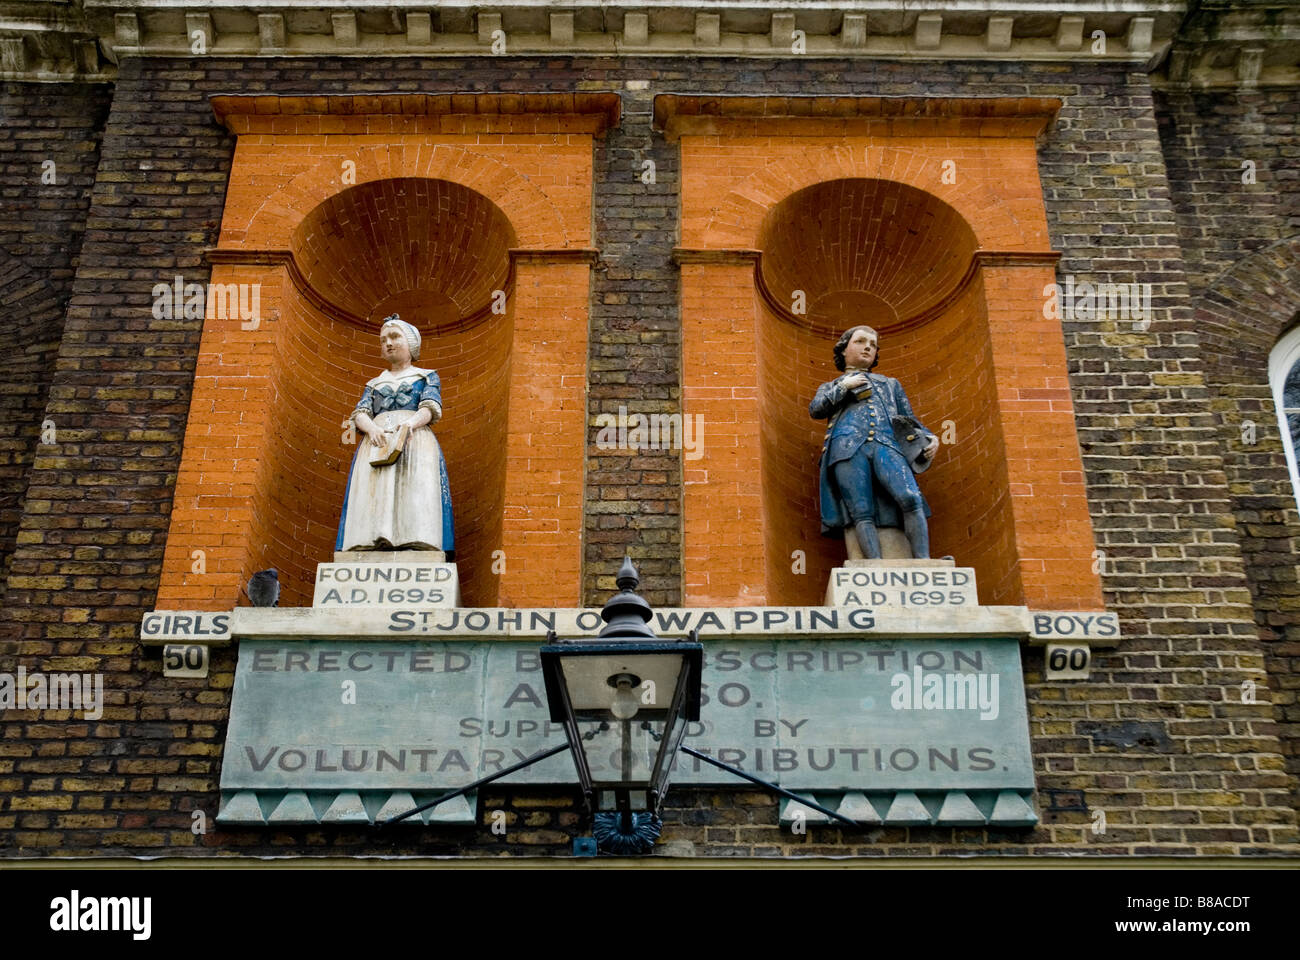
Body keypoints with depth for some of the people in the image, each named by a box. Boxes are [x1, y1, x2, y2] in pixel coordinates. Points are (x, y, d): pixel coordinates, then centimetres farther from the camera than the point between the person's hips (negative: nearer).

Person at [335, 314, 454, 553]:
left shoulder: (427, 377, 20)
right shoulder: (374, 384, 29)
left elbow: (431, 408, 3)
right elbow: (360, 413, 14)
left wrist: (411, 422, -20)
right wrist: (372, 428, -11)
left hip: (415, 440, -3)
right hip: (376, 442, 3)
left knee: (416, 492, -24)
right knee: (372, 492, -20)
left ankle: (416, 547, -37)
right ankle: (372, 545, -32)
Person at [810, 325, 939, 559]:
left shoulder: (890, 384, 38)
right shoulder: (830, 387, 33)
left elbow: (909, 419, 28)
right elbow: (815, 409, 12)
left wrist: (929, 438, 8)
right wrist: (845, 386, 9)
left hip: (887, 445, 1)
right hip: (849, 449, -1)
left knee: (911, 498, -26)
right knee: (862, 513, -20)